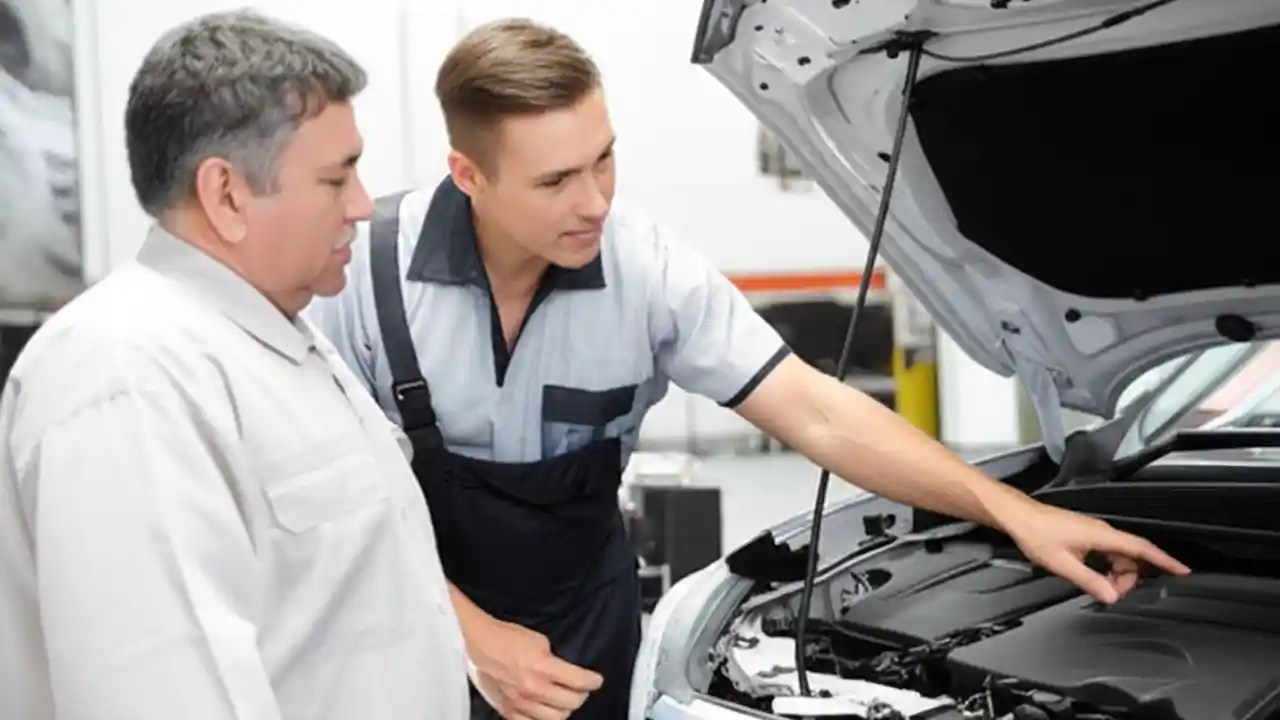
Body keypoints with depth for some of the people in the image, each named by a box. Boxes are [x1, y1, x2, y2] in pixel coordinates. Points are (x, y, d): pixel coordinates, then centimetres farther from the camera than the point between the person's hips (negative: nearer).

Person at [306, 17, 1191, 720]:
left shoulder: (647, 266, -18)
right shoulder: (365, 269, -21)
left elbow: (819, 414, -17)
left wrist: (1014, 512, -23)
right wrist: (469, 631, -22)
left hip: (581, 621, 1)